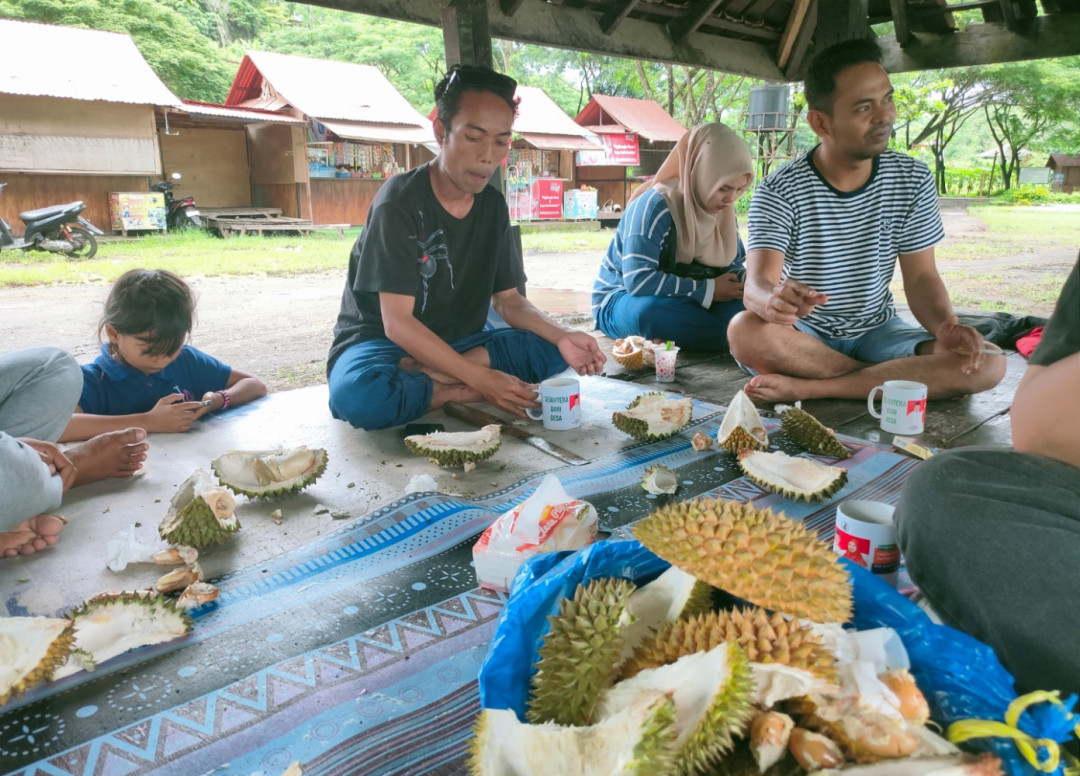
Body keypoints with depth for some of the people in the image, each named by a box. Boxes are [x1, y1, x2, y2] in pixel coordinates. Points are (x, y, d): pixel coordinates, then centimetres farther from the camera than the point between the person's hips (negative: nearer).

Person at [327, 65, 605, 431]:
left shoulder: (493, 206, 2)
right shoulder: (400, 201, -18)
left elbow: (508, 299, 6)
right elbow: (397, 323, -23)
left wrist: (562, 337, -15)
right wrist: (479, 378, -31)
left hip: (456, 343, 6)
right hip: (381, 343, -5)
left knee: (557, 353, -14)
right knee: (356, 394, -40)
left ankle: (425, 375, -21)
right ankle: (464, 394, -15)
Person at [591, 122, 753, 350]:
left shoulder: (723, 209, -2)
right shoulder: (654, 207, -24)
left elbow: (733, 265, 8)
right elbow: (639, 281, -32)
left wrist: (744, 283, -17)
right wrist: (708, 289, -28)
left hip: (687, 302, 7)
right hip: (625, 300, -6)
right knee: (653, 310, -42)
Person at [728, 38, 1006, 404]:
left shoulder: (913, 180, -1)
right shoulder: (779, 191, -13)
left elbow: (920, 277, 1)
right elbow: (756, 286, -24)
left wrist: (945, 325, -22)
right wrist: (775, 301, -50)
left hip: (877, 331, 3)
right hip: (805, 335, -3)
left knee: (988, 363, -20)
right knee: (746, 332, -36)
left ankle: (806, 387, -25)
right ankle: (903, 379, -17)